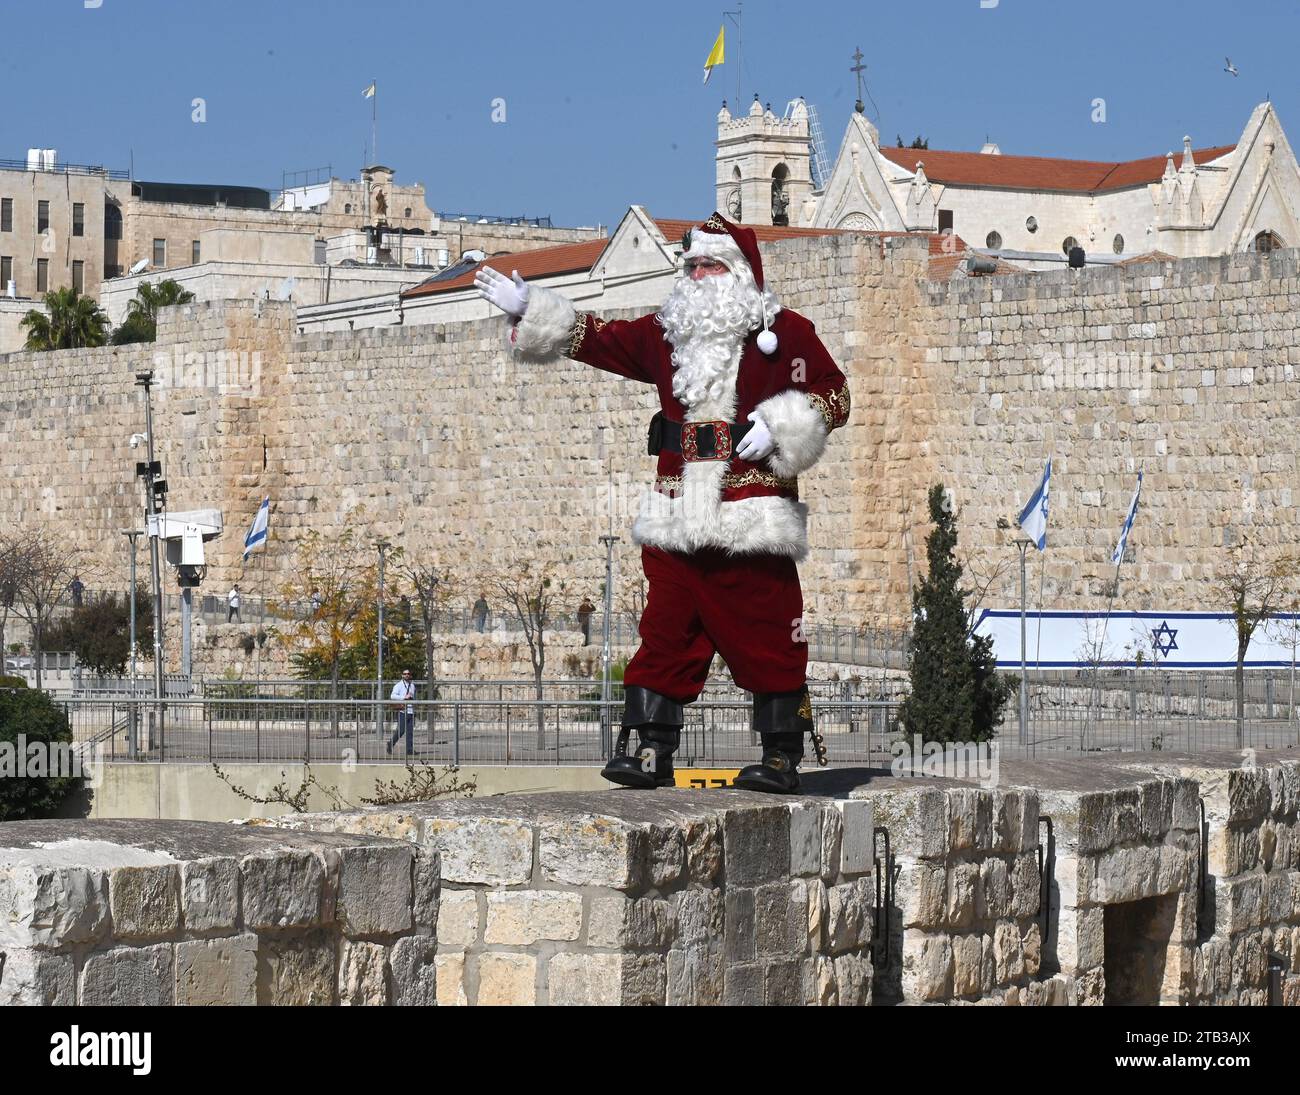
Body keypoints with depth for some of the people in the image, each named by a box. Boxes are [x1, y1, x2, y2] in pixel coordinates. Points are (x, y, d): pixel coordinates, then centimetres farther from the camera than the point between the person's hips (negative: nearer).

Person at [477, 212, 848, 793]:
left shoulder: (784, 331, 3)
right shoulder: (665, 333, 17)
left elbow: (833, 393, 1)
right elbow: (598, 338, 20)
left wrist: (779, 426, -12)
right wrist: (528, 311, 15)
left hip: (751, 521, -5)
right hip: (676, 520, 5)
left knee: (766, 640, -3)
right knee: (665, 635, 3)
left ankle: (782, 760, 3)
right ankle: (651, 751, 7)